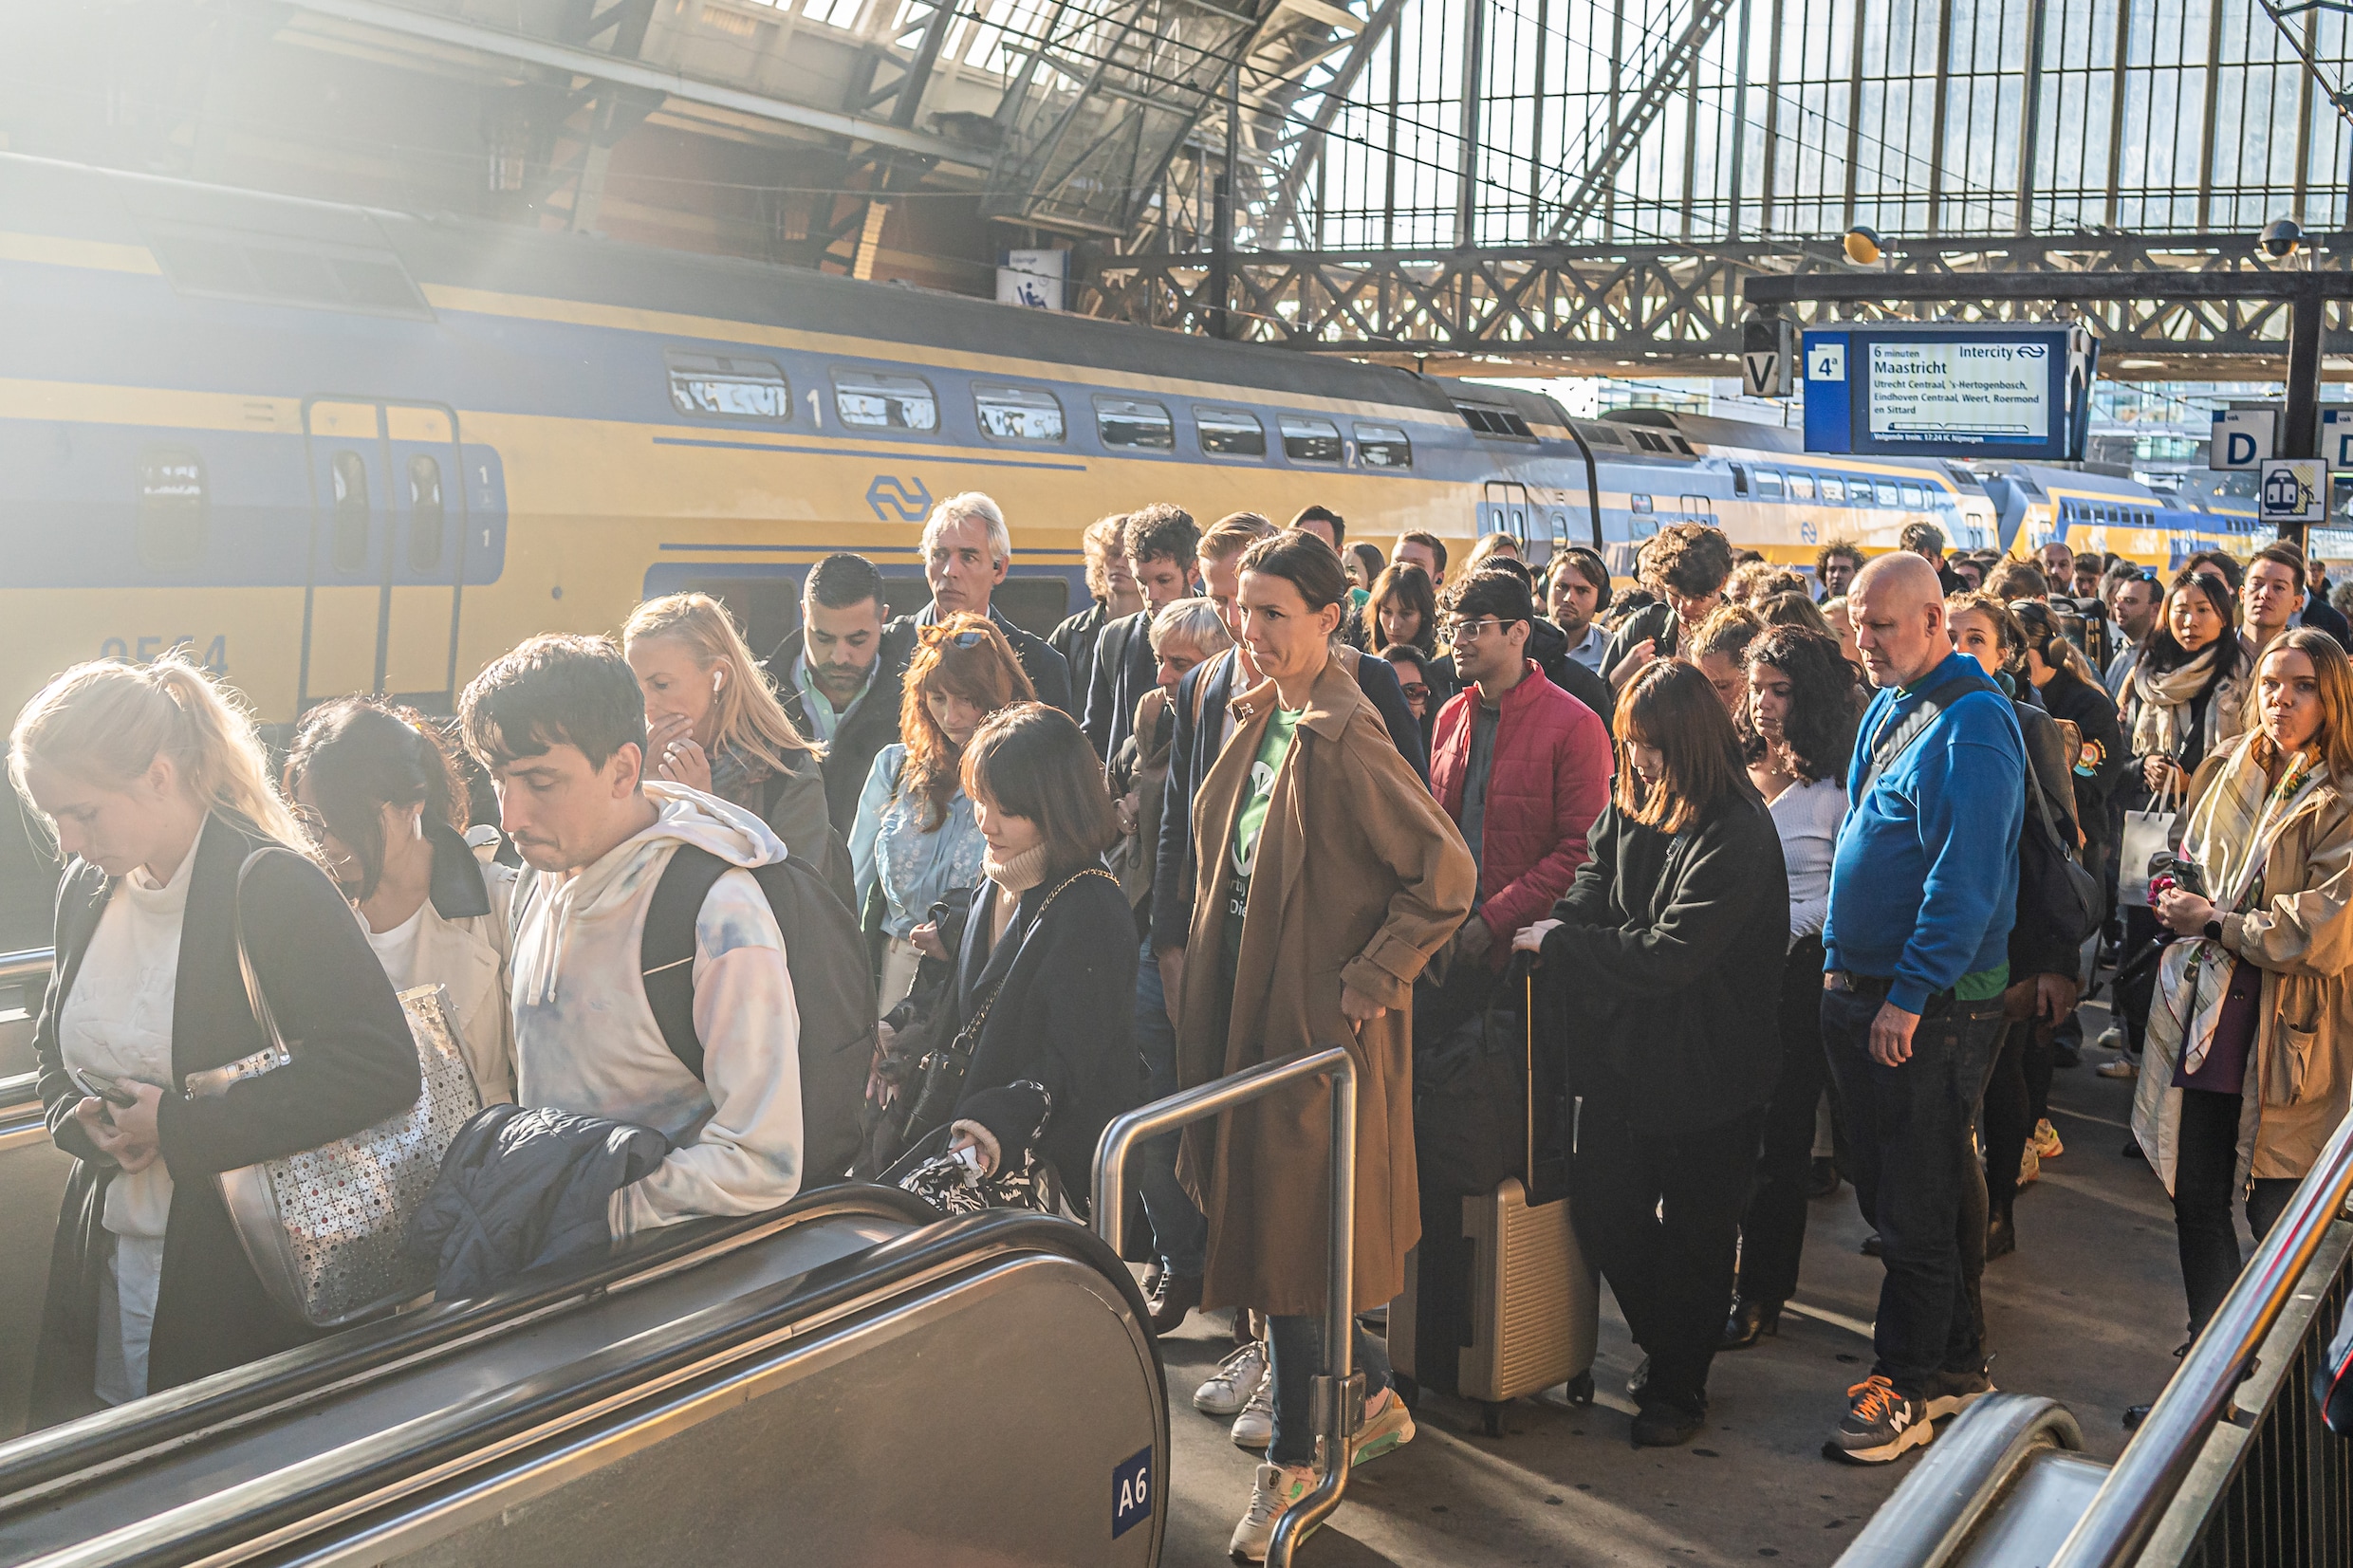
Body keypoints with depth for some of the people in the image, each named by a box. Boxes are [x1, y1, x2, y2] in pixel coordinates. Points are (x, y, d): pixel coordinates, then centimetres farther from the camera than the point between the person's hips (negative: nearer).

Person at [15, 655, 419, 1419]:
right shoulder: (86, 890, 7)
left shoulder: (275, 891, -16)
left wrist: (181, 1128, -21)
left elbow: (382, 1069, -24)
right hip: (104, 1264, 6)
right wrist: (83, 1121, -3)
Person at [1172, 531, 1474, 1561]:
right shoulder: (1260, 718, 7)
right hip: (1250, 1003, 9)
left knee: (1289, 1230, 0)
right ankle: (1374, 1399, 35)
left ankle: (1292, 1461, 16)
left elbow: (1446, 874, -22)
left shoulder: (1344, 740, -19)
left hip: (1318, 1020, -9)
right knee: (1261, 1212, 16)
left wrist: (1368, 982, -18)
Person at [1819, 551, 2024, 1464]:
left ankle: (1905, 1387, 13)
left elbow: (1964, 881, -22)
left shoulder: (1972, 726, -16)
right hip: (1862, 990, 9)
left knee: (1915, 1206, 1)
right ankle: (1956, 1362, 28)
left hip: (1934, 1008, -9)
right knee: (1887, 1191, 15)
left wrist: (1908, 997, -21)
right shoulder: (1888, 708, 12)